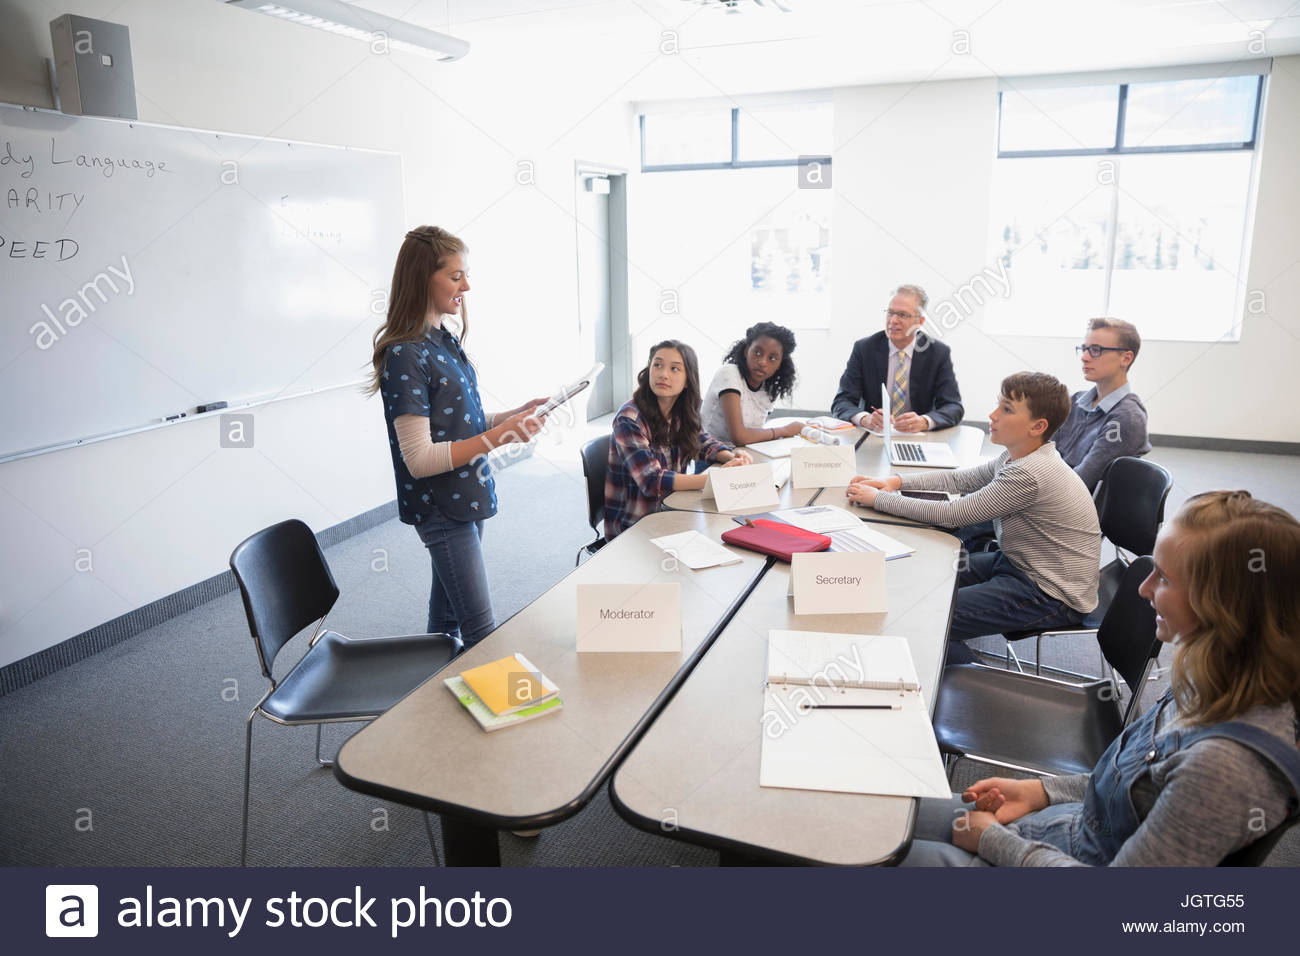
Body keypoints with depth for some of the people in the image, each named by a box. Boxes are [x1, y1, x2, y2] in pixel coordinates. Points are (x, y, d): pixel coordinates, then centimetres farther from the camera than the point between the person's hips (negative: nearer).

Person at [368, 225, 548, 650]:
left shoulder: (446, 340, 8)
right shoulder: (405, 355, -19)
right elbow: (419, 460, -22)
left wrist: (513, 415, 0)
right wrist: (498, 436, -27)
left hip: (467, 497, 8)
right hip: (440, 507, -8)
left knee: (447, 607, 20)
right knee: (482, 632, -3)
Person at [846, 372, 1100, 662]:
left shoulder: (1030, 474, -27)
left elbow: (951, 515, -24)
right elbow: (961, 478, 12)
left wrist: (878, 499, -16)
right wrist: (897, 481, -2)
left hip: (1051, 595, -10)